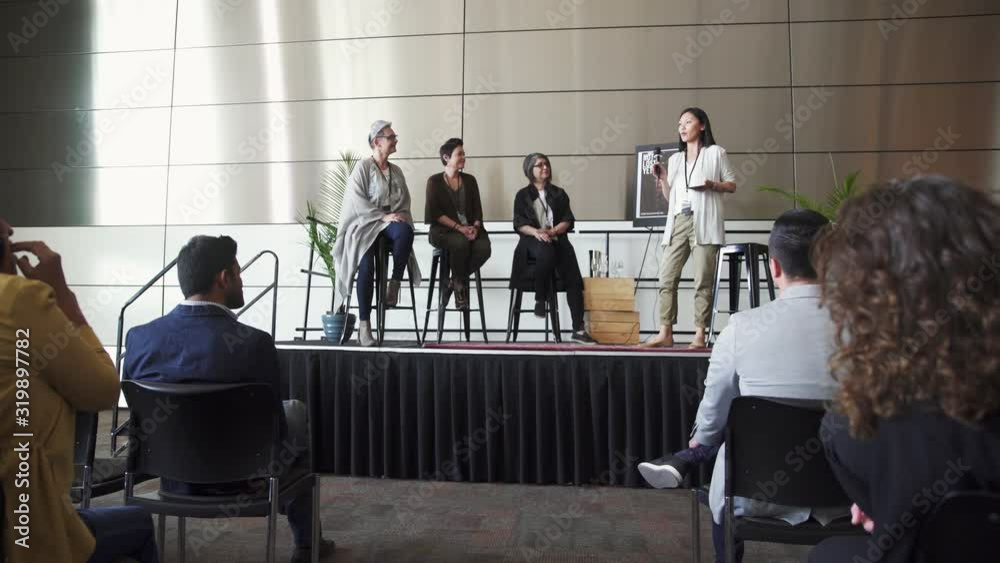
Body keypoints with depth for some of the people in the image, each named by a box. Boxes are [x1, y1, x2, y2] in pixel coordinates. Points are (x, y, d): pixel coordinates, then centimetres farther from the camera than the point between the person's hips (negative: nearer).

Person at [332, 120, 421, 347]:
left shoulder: (396, 171, 19)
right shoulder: (363, 166, 2)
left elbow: (405, 202, 18)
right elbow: (358, 201, -8)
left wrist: (401, 217, -4)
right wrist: (383, 216, -18)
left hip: (391, 223, 4)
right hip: (366, 223, -3)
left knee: (406, 232, -36)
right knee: (366, 265, -30)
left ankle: (394, 283, -22)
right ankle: (364, 324, -24)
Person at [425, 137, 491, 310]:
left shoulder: (470, 180, 16)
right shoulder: (434, 181, 4)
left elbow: (477, 209, 11)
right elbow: (435, 213, -6)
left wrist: (475, 227, -11)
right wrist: (459, 228, -18)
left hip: (469, 228, 4)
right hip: (443, 230, -3)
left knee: (484, 248, -29)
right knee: (461, 243, -37)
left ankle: (456, 281, -6)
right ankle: (460, 283, -11)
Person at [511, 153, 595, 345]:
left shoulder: (559, 193, 20)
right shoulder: (523, 195, 14)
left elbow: (568, 221, 9)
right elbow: (519, 224, 2)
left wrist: (553, 231, -12)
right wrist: (536, 232, -18)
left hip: (557, 239, 3)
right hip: (533, 240, -2)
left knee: (574, 280, -19)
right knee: (547, 253, -40)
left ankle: (579, 329, -20)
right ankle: (540, 299, -19)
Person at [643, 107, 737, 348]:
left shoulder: (716, 153, 9)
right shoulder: (675, 159, 22)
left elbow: (732, 185, 8)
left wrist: (712, 185, -10)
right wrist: (661, 178, 3)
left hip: (704, 222, -4)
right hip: (677, 221, 5)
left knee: (703, 280, -7)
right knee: (666, 277, -4)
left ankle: (700, 335, -4)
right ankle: (665, 333, -2)